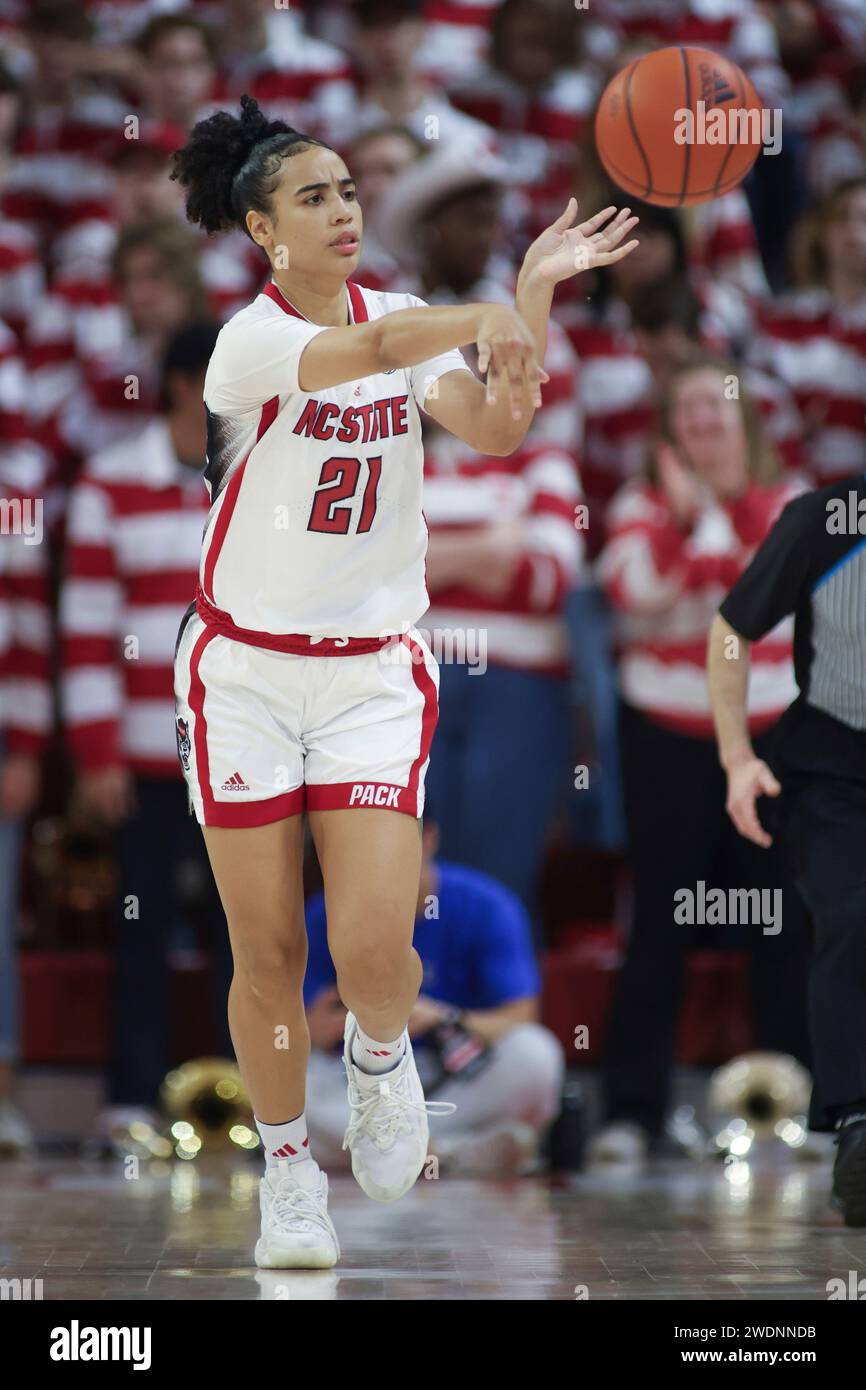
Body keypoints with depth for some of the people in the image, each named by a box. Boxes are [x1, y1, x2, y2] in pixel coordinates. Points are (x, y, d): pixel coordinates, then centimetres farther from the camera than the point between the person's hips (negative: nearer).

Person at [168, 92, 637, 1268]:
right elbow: (375, 350, -33)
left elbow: (496, 430, -14)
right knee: (267, 956, 1)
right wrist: (494, 314, -35)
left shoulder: (405, 319, 3)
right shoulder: (250, 341, -12)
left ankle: (381, 1057, 22)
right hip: (245, 672, -2)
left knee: (375, 950, -13)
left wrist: (536, 290, -21)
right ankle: (289, 1172, 21)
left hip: (376, 673, 2)